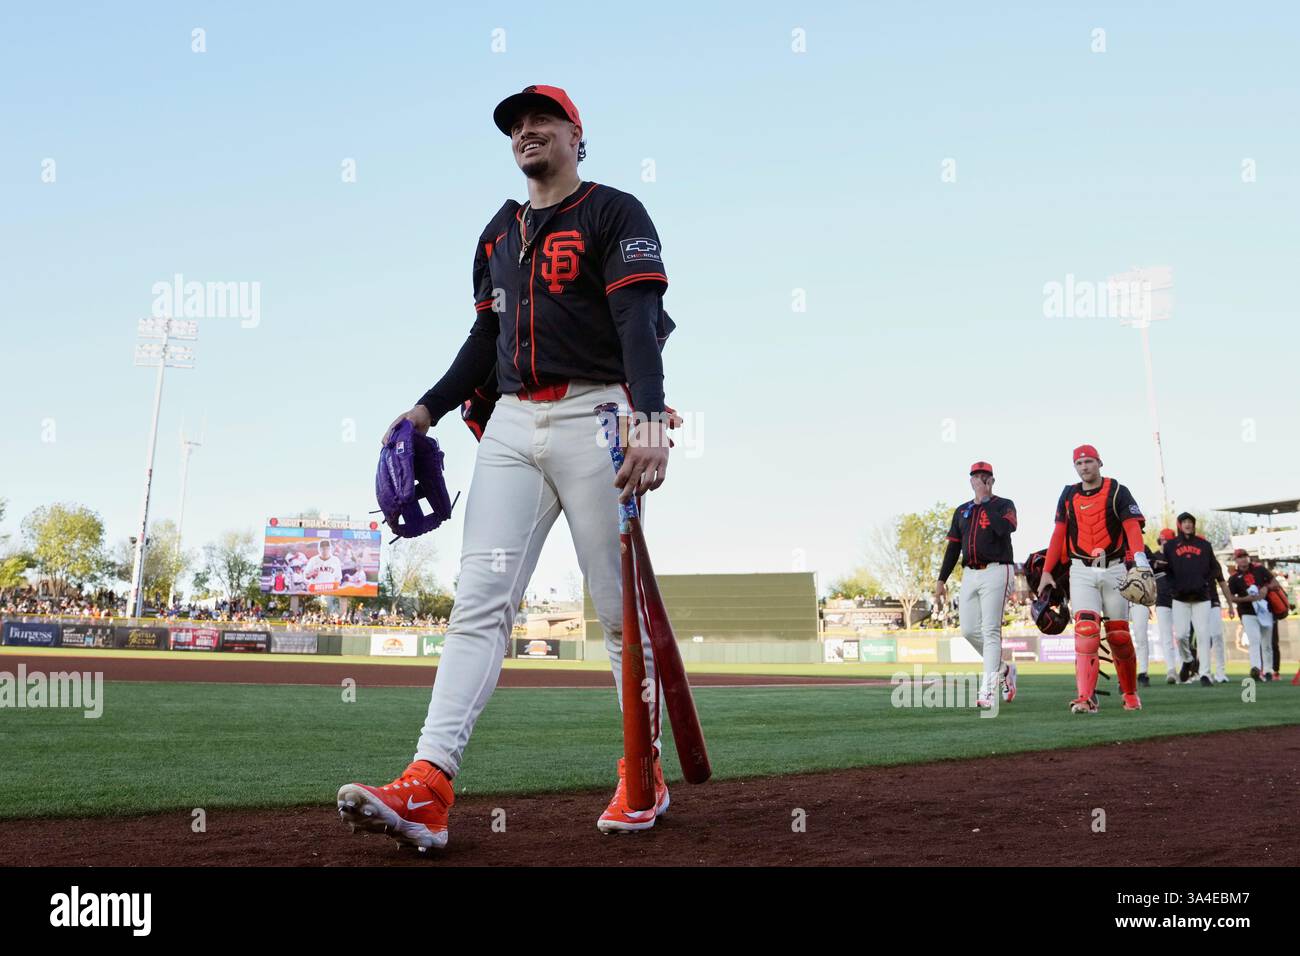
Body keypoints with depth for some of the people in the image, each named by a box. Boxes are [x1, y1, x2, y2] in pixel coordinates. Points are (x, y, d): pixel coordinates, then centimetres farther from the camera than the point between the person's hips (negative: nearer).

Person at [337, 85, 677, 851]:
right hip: (511, 423, 6)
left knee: (622, 607, 0)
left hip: (594, 419, -5)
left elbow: (639, 322, -14)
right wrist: (429, 409, 10)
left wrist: (651, 419, -29)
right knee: (480, 602, -6)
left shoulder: (616, 214, 1)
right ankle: (427, 790, -12)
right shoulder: (499, 234, 22)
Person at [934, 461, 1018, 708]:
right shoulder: (962, 511, 17)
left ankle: (988, 690, -13)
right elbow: (953, 547, 16)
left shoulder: (1004, 505, 3)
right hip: (970, 575, 6)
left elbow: (1004, 528, -20)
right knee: (969, 631, 3)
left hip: (996, 572, -6)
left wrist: (986, 501, -11)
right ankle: (1002, 669, 24)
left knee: (990, 630, -11)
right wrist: (941, 580, 9)